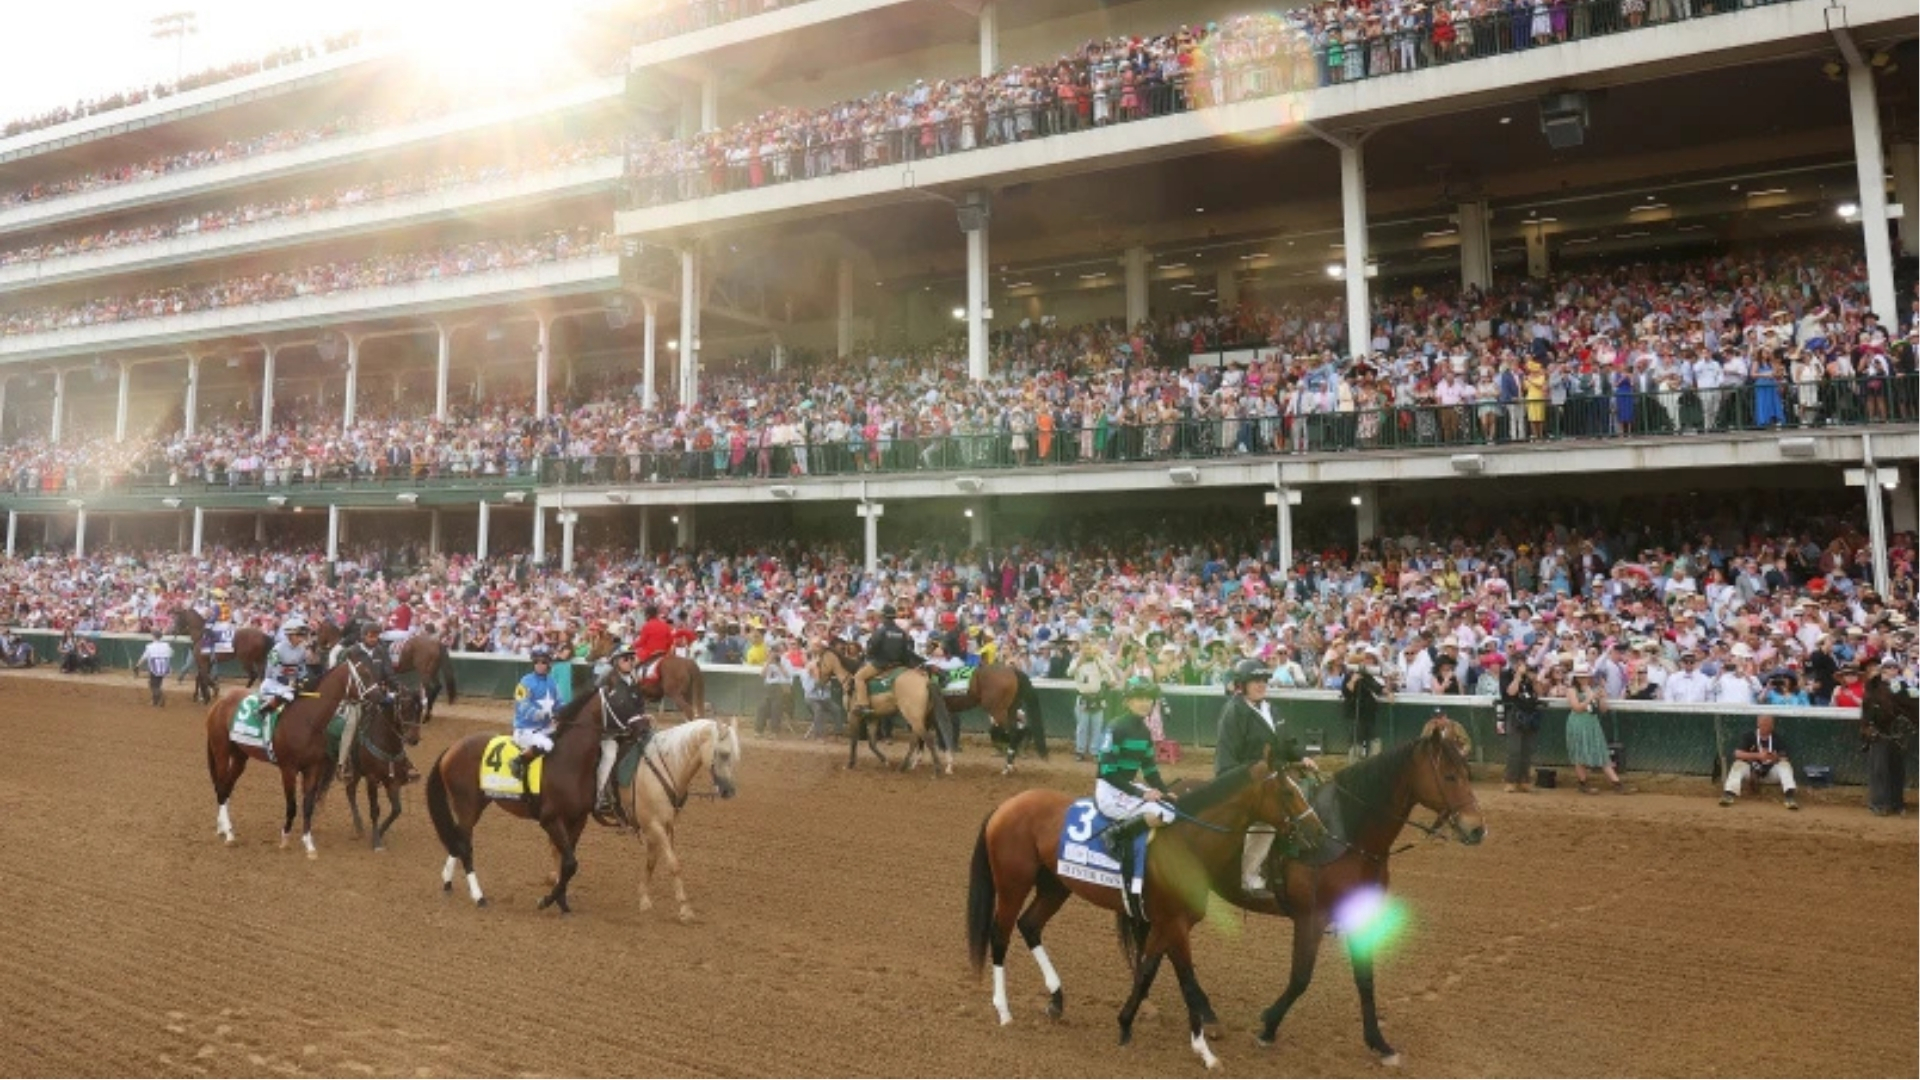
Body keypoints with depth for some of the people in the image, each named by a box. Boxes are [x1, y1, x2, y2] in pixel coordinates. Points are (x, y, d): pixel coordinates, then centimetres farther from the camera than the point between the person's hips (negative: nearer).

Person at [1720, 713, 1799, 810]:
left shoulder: (1777, 739, 2)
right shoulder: (1749, 737, -2)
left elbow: (1784, 759, -6)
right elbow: (1737, 753, -16)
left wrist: (1775, 758, -30)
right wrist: (1758, 756, -29)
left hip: (1771, 773, 1)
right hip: (1751, 772, -1)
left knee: (1785, 765, -24)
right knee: (1738, 764, -29)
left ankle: (1789, 796, -38)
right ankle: (1729, 794, -43)